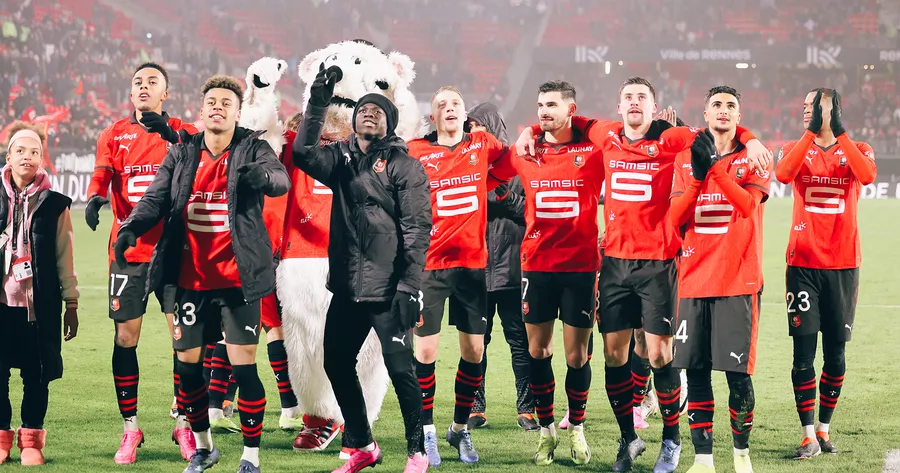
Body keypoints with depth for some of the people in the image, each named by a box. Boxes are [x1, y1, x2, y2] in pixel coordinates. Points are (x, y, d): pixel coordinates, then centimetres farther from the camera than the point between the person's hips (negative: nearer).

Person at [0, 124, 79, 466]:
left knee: (37, 374, 3)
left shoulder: (54, 204, 2)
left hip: (40, 304, -1)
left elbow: (64, 257, 4)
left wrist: (71, 303, 4)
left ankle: (31, 438, 16)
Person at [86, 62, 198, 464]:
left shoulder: (182, 132, 4)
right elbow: (101, 174, -6)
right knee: (126, 337, 0)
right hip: (128, 250, 1)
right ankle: (131, 427, 9)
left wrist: (171, 136, -30)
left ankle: (184, 423, 8)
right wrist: (94, 197, -28)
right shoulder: (114, 135, 9)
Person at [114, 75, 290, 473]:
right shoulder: (182, 154, 7)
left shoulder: (252, 149, -4)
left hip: (236, 279, -4)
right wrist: (132, 227, -22)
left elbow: (280, 180, -22)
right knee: (187, 365, 10)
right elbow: (157, 197, -2)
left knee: (244, 368, -6)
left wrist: (264, 175, -47)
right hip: (190, 279, 4)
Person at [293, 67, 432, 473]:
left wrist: (410, 285, -15)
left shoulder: (403, 166, -3)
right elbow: (304, 154, -4)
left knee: (400, 367, -7)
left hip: (387, 289, -6)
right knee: (337, 364, 11)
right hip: (347, 287, 6)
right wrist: (317, 105, -10)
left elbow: (417, 228, -8)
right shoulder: (341, 159, 13)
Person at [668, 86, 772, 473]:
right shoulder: (685, 159, 11)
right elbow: (675, 218, 1)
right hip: (695, 280, 3)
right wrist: (698, 175, -12)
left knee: (737, 372, -4)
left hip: (738, 281, -3)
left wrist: (715, 165, -22)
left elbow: (747, 203, -16)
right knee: (696, 371, 0)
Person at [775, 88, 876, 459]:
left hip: (843, 264, 0)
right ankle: (808, 436, -2)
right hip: (803, 263, 0)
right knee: (803, 351, -5)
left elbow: (867, 175, -22)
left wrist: (837, 130, -26)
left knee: (835, 352, 5)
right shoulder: (796, 148, 6)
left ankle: (824, 428, 18)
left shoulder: (856, 150, 4)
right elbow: (783, 174, -19)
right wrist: (812, 131, -26)